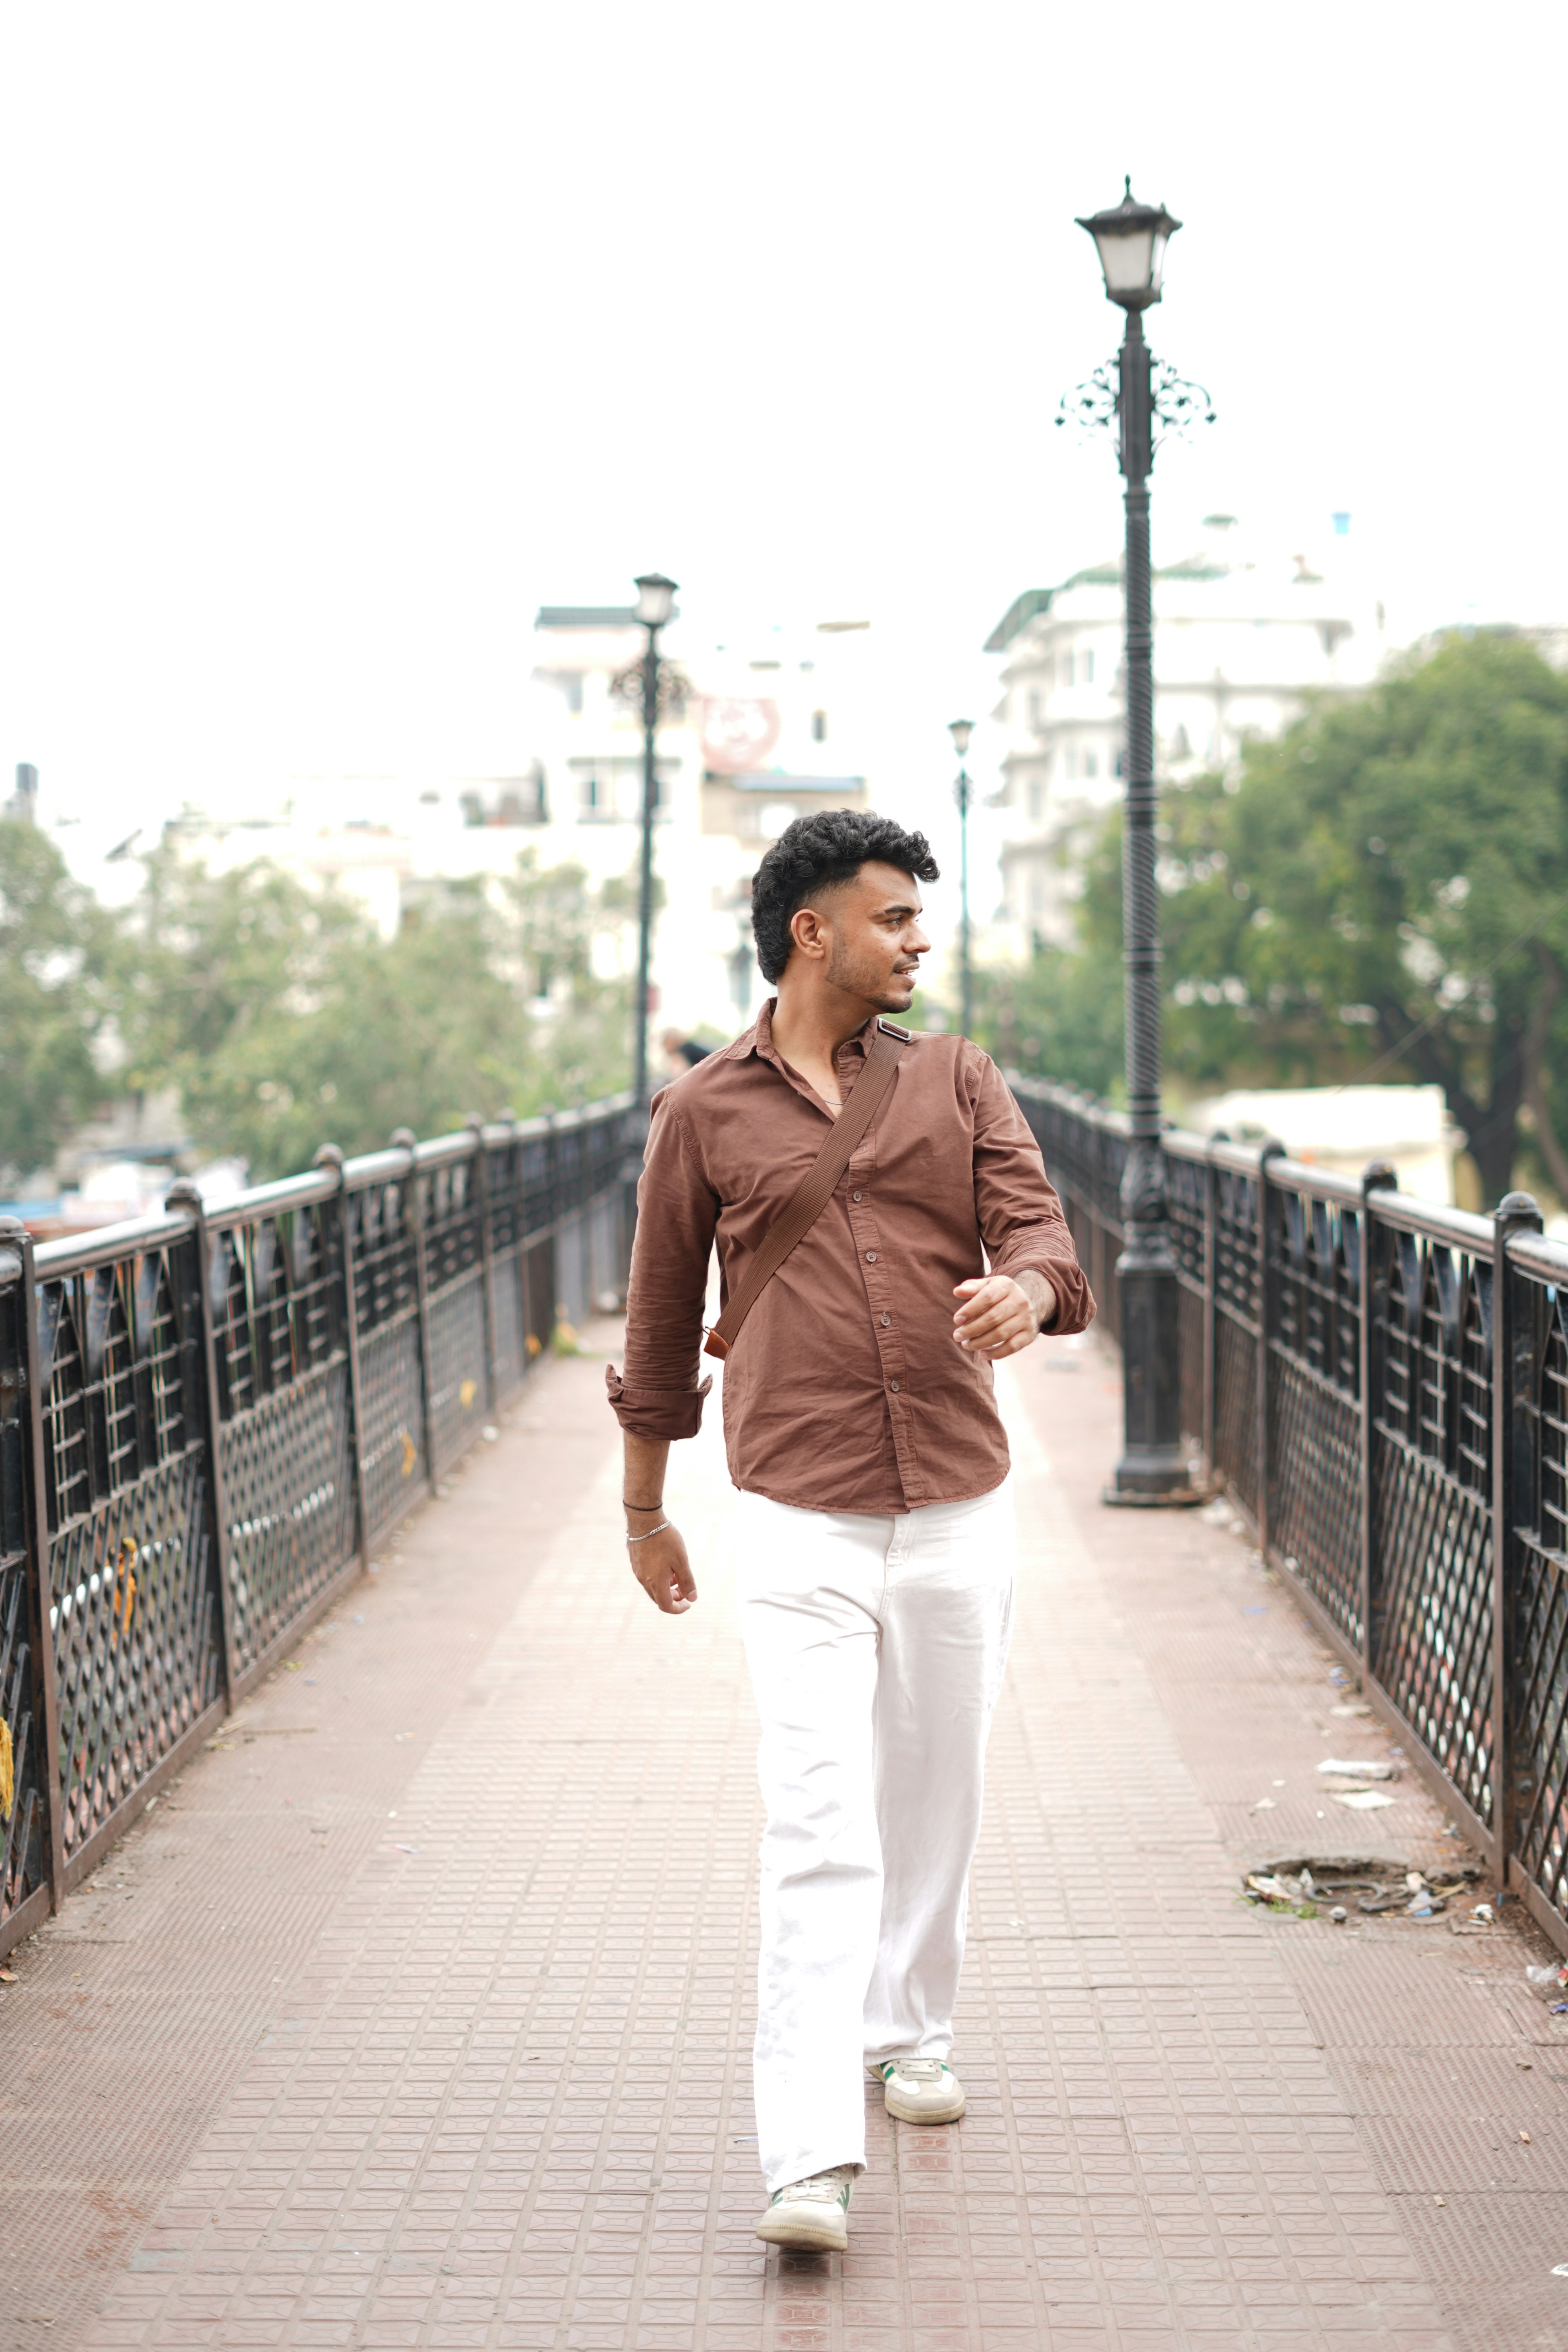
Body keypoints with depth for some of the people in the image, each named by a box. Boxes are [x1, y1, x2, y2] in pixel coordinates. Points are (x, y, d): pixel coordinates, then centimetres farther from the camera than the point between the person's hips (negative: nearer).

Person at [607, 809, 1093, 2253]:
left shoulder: (959, 1081, 9)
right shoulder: (703, 1115, 4)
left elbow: (1039, 1229, -2)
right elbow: (663, 1320, 13)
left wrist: (1023, 1293, -27)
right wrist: (645, 1509, 20)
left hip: (959, 1511, 3)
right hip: (798, 1525, -3)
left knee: (934, 1798, 16)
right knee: (819, 1831, -11)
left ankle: (911, 2030, 39)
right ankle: (811, 2161, -13)